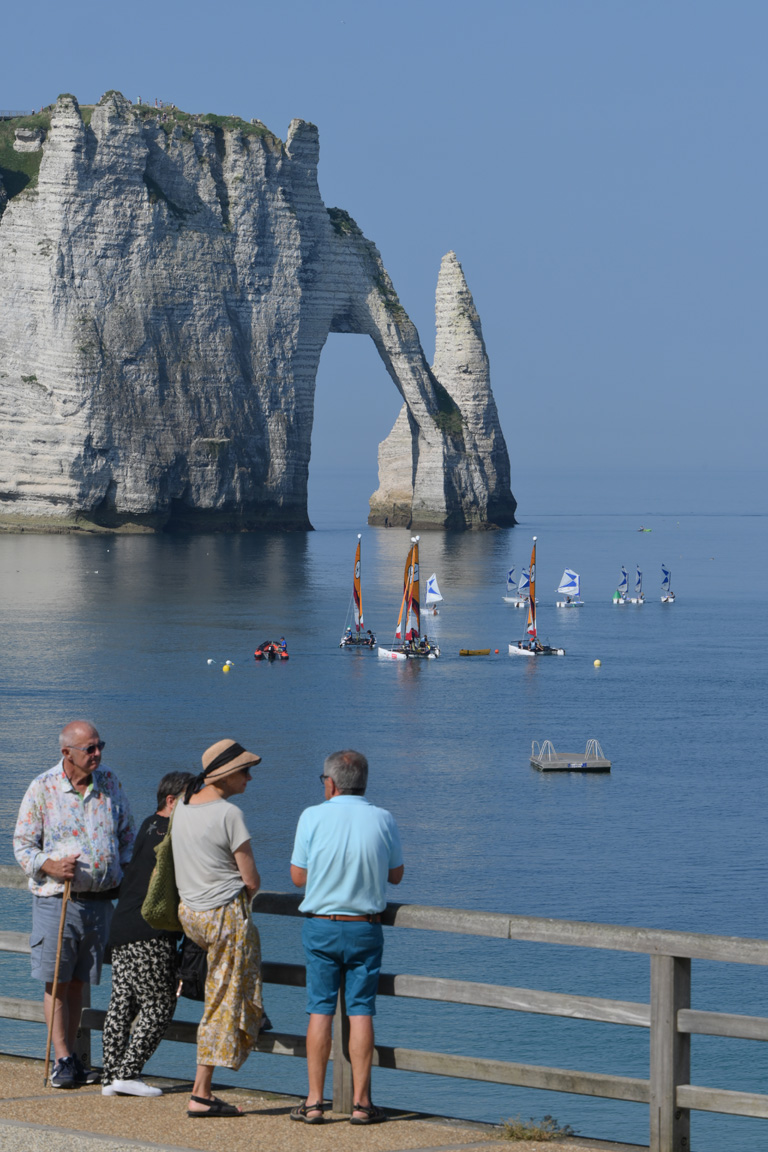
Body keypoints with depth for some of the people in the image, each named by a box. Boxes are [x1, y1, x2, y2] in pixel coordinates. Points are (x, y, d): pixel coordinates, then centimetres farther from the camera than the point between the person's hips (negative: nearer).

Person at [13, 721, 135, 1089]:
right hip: (56, 898, -3)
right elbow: (22, 843, -2)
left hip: (100, 901, 3)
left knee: (77, 983, 9)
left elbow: (126, 834, 18)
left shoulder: (110, 783, 6)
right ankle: (63, 1061, 2)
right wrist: (49, 866, -19)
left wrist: (123, 873, 6)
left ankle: (71, 1057, 16)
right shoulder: (42, 789, -5)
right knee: (57, 983, -3)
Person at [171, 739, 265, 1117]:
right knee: (224, 1004, 0)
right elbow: (252, 880, -15)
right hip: (226, 916, -8)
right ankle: (201, 1094, -1)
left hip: (189, 913, 8)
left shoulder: (183, 804, 3)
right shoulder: (229, 815, -20)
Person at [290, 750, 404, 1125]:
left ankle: (314, 1102, 3)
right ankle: (361, 1102, 2)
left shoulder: (313, 817, -6)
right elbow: (396, 875, 10)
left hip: (320, 926, -1)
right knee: (361, 1012, 3)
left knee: (320, 1011, 4)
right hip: (365, 927, 1)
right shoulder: (383, 820, -2)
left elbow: (298, 877, -1)